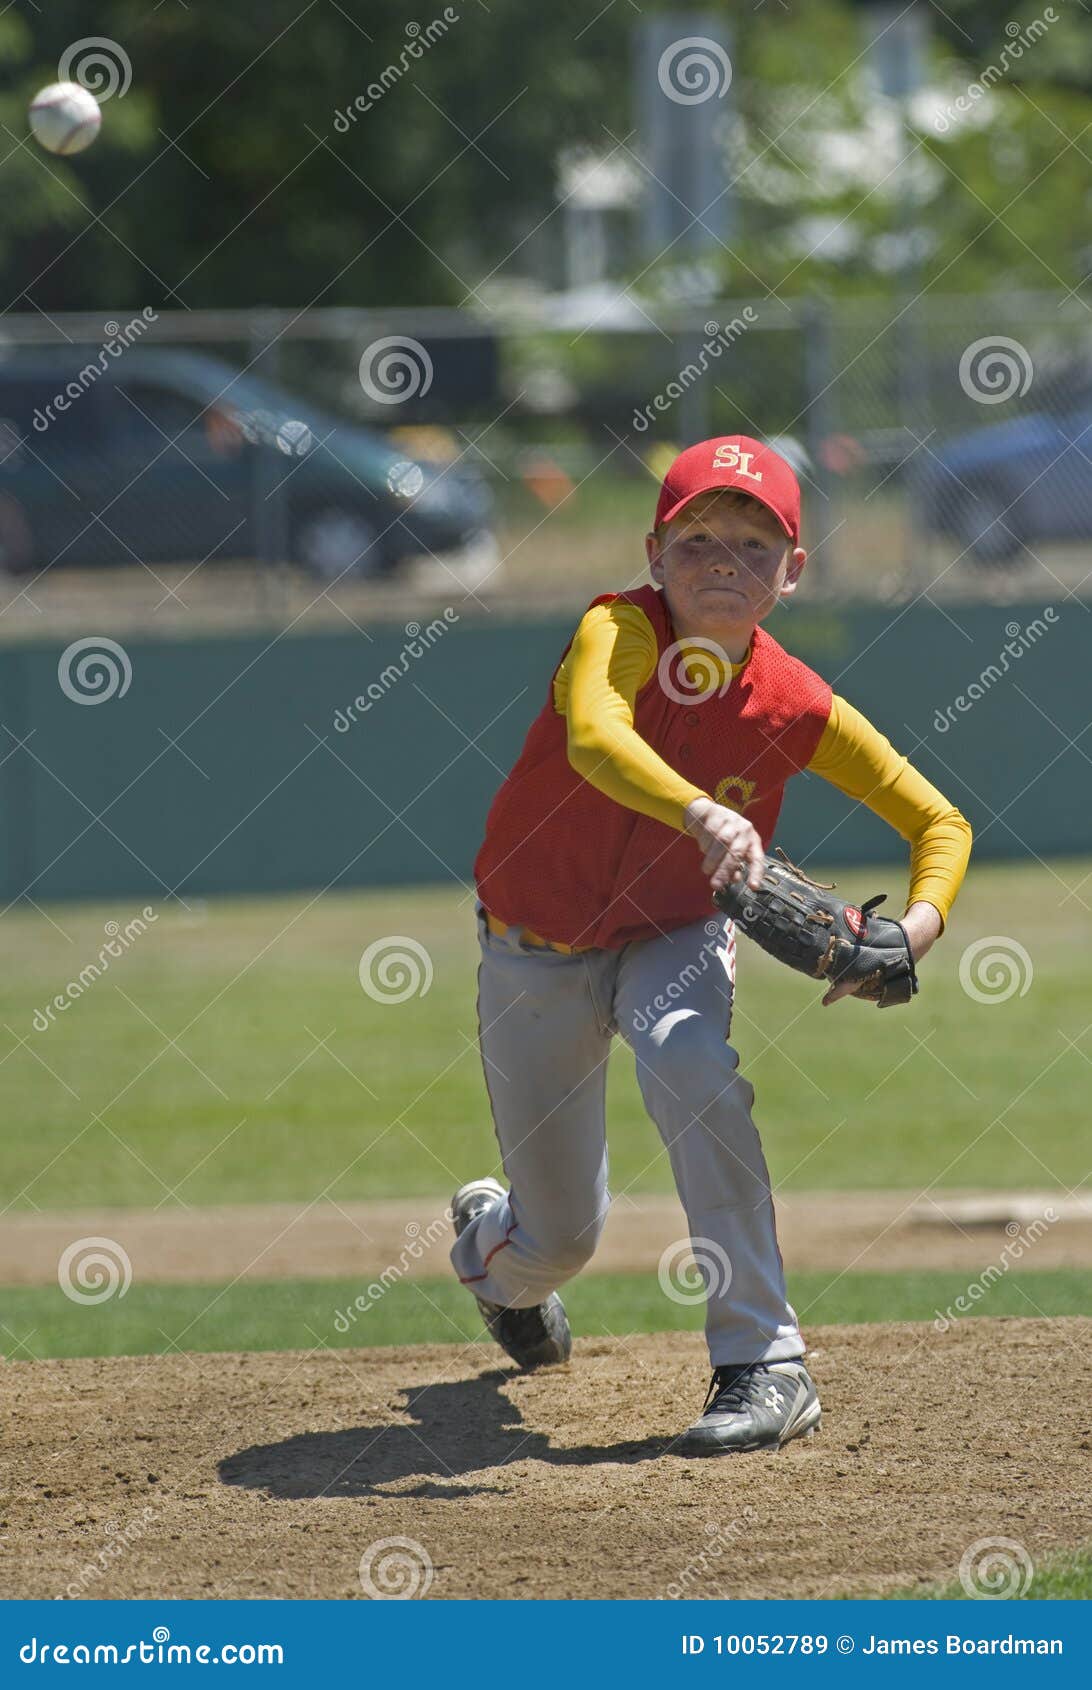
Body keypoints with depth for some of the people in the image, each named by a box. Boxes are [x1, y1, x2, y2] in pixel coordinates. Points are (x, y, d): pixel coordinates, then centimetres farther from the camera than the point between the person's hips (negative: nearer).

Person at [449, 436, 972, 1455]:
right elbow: (593, 737, -49)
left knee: (690, 1066, -35)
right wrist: (704, 814, -66)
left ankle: (765, 1368, -28)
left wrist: (917, 924, -28)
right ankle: (490, 1237, 51)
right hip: (534, 952, -1)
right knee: (562, 1237, 8)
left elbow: (938, 821, -7)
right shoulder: (619, 634, -26)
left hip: (671, 943, 1)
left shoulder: (797, 707, -17)